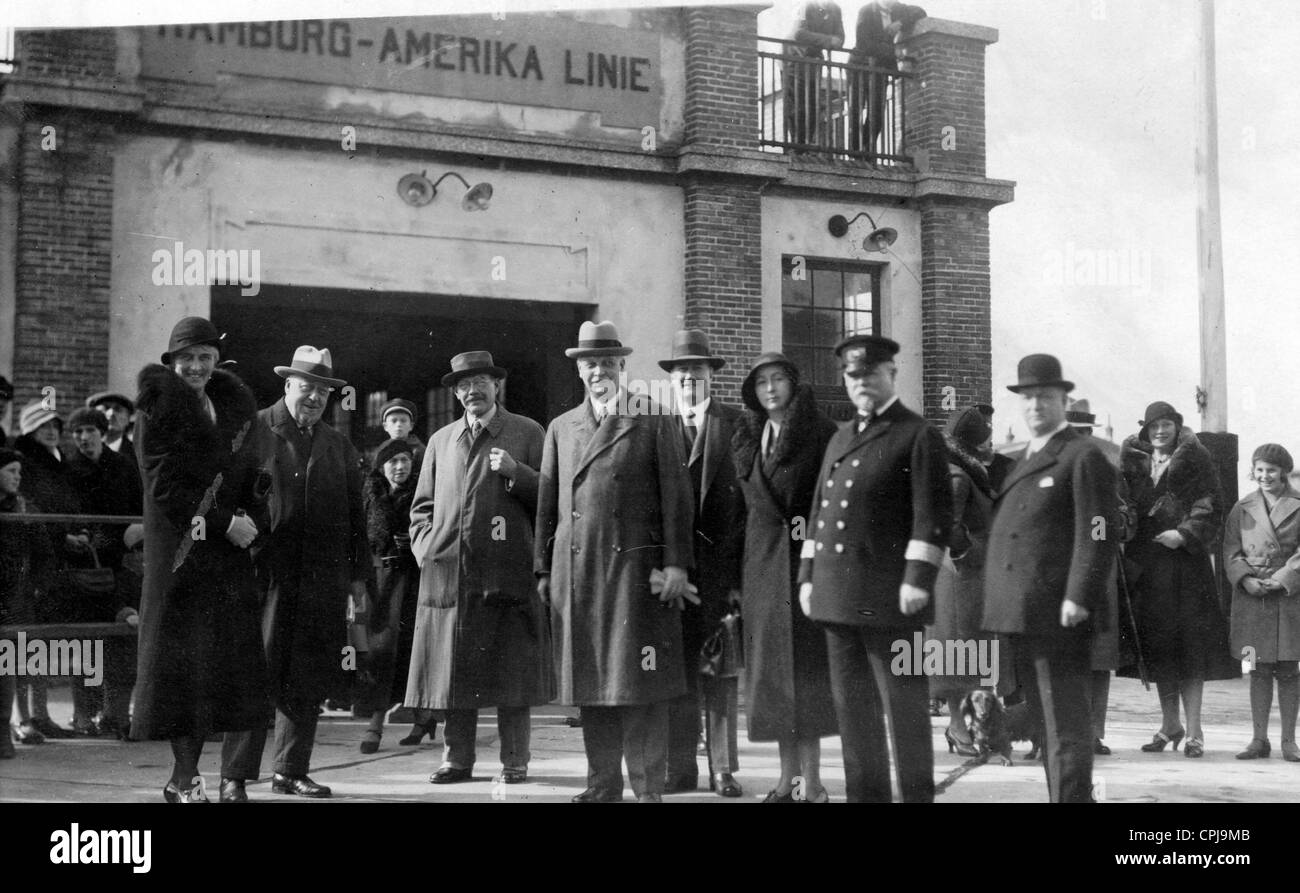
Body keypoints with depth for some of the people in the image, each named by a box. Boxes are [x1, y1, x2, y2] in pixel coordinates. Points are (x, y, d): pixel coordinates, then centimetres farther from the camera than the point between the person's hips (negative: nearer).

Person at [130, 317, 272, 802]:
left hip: (228, 545, 6)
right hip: (181, 545, -6)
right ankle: (186, 779, 1)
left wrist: (249, 518, -6)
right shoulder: (160, 405, -3)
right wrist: (223, 523, -15)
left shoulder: (232, 402, 14)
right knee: (182, 656, -4)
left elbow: (249, 471, 14)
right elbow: (164, 485, -10)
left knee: (223, 656, 4)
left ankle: (184, 773, 12)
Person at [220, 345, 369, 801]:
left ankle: (291, 770, 18)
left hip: (323, 582, 5)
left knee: (309, 679, 7)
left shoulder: (339, 447, 16)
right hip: (266, 574, -4)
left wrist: (358, 576, 14)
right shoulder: (253, 431, 1)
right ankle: (235, 776, 0)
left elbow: (355, 516, 17)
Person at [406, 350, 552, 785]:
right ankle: (457, 759, 12)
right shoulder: (440, 440, 19)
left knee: (511, 672, -2)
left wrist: (515, 472, -12)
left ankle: (514, 762, 6)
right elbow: (422, 505, 22)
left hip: (509, 572, -3)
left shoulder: (527, 433, 8)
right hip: (448, 574, 3)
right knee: (454, 672, 4)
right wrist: (425, 547, 6)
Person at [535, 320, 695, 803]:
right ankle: (603, 785, 15)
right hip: (576, 573, 4)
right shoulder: (560, 427, 16)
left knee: (640, 683, -3)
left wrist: (676, 564, -7)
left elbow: (676, 496, 0)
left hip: (636, 568, -4)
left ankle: (648, 786, 4)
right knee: (590, 681, 7)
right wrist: (544, 570, 10)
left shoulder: (654, 421, 4)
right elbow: (547, 504, 15)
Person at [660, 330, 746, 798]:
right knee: (677, 667, 4)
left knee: (719, 667, 2)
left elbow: (748, 497, -1)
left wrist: (740, 570, -8)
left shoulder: (736, 424, 2)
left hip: (720, 563, -2)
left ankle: (722, 768, 9)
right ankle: (680, 767, 10)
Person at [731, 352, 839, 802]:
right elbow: (743, 505, 15)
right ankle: (788, 778, 15)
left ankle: (811, 783, 1)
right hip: (761, 559, 6)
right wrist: (736, 576, 10)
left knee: (804, 666, -4)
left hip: (804, 558, -6)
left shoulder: (822, 433, -5)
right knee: (772, 667, 8)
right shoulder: (747, 439, 13)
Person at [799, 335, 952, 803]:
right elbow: (819, 511, 21)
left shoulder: (918, 436, -3)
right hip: (837, 597, 7)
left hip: (889, 599, -7)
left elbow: (934, 514, -10)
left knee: (904, 706, -1)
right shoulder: (840, 439, 19)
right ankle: (866, 794, 20)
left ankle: (916, 794, 7)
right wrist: (807, 575, 15)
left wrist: (918, 579, -17)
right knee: (852, 707, 11)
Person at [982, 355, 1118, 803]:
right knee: (1043, 722, 14)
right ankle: (1062, 793, 23)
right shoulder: (1022, 460, 21)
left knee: (1066, 724, -6)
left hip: (1060, 616, -9)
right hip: (1020, 615, 9)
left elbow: (1099, 535, -14)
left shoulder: (1084, 458, -6)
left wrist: (1078, 598, -22)